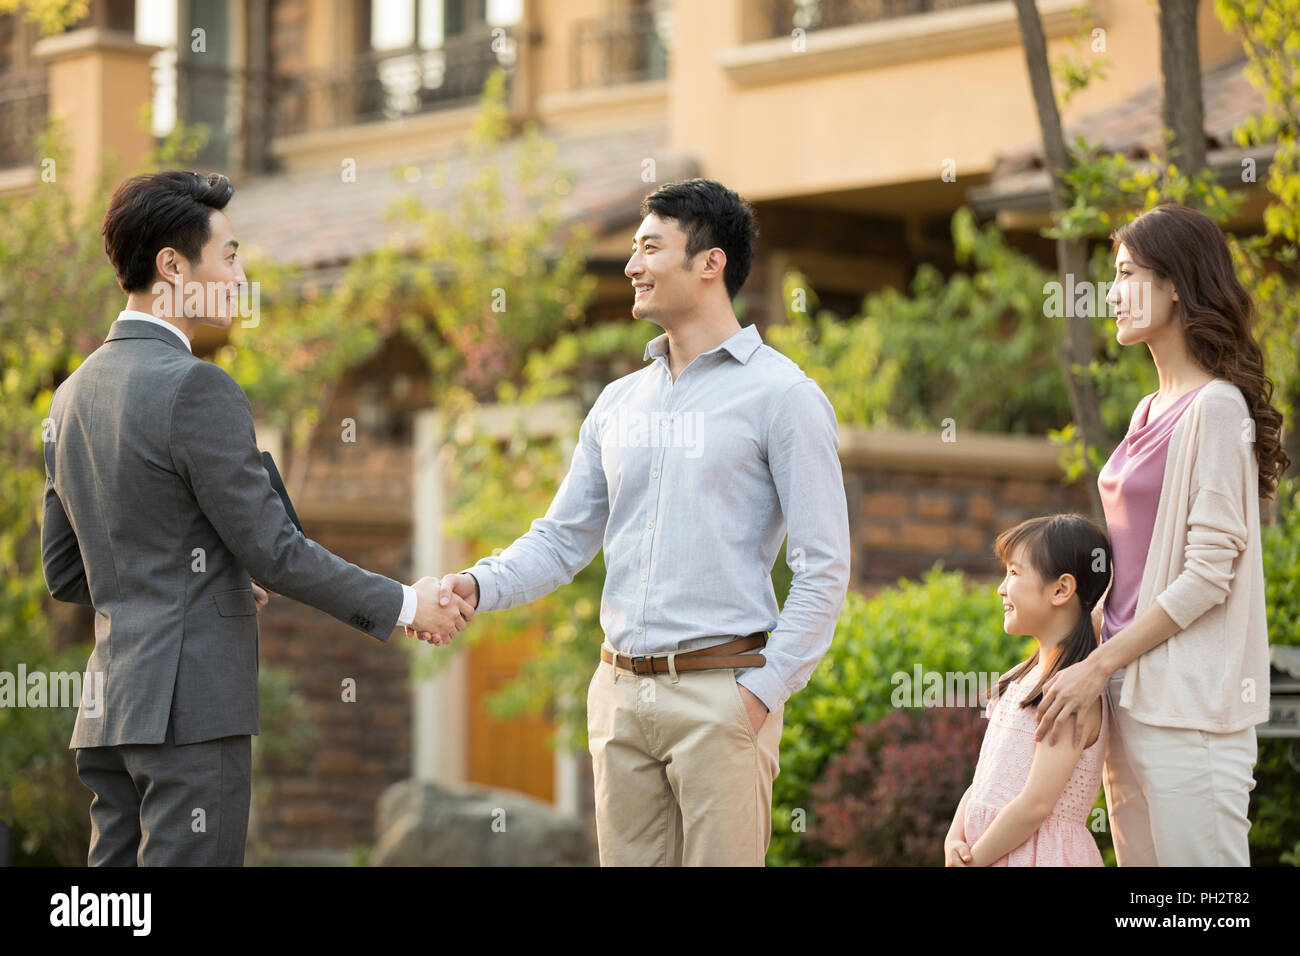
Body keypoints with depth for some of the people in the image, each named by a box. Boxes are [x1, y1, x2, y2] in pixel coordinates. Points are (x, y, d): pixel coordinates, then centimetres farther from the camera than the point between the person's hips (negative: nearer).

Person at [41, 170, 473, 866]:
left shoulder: (74, 393, 14)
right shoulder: (195, 389, -13)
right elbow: (273, 549, -13)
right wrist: (404, 605, -3)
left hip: (110, 703, 9)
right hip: (191, 704, -9)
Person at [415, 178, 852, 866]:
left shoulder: (780, 394, -3)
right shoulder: (619, 403, 16)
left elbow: (823, 568, -7)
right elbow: (561, 539, 17)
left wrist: (763, 691, -13)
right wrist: (478, 586, -1)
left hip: (720, 692, -6)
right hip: (619, 691, 6)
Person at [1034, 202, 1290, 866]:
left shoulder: (1215, 407, -10)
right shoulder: (1150, 413, 16)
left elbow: (1209, 570, -15)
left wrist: (1098, 666, -15)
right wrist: (1059, 653, 11)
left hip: (1187, 706, -9)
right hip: (1131, 699, 9)